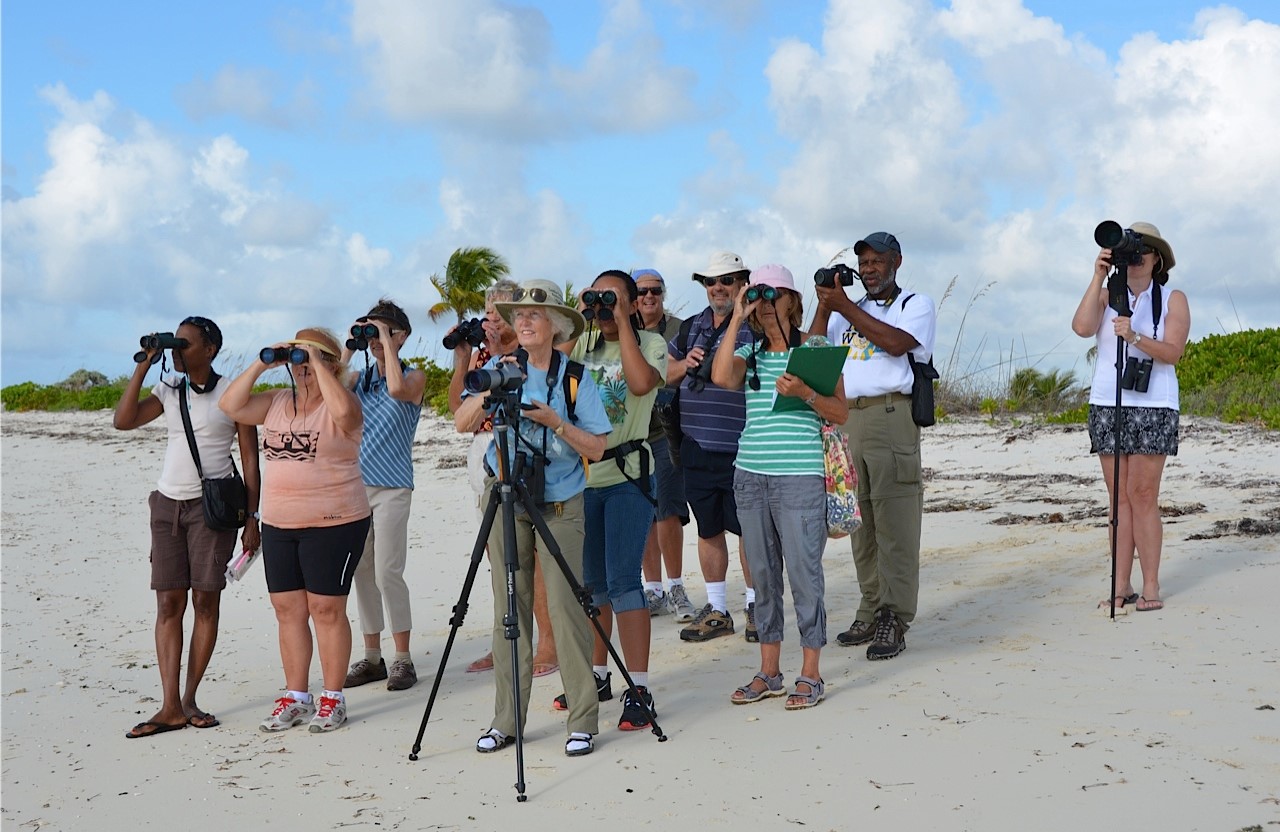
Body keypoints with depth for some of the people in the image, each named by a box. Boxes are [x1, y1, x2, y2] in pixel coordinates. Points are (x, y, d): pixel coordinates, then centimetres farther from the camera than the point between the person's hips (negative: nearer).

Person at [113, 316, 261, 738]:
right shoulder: (169, 391, 11)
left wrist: (252, 518, -7)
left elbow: (250, 459, -2)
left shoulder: (232, 393, -2)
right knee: (168, 603, -1)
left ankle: (189, 700, 8)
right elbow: (123, 421, -2)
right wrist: (142, 367, -4)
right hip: (167, 503, 4)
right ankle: (169, 707, -2)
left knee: (205, 601, -1)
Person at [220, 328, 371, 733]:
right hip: (278, 525, 7)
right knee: (288, 609, 9)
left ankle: (333, 699, 8)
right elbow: (231, 406, 3)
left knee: (327, 609, -2)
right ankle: (296, 697, 18)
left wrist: (317, 364, -20)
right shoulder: (276, 402, 13)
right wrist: (261, 365, -4)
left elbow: (344, 411, -29)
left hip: (334, 524, -6)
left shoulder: (339, 403, -5)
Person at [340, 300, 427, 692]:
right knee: (363, 573, 7)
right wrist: (348, 348, -4)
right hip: (357, 484, 5)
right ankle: (372, 657, 16)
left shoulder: (414, 377, 1)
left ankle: (402, 659, -2)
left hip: (392, 487, -5)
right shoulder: (358, 378, 13)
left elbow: (397, 388, -22)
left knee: (387, 573, -10)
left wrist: (386, 341, -14)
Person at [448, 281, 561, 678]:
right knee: (498, 553, 10)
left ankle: (548, 644, -3)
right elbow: (458, 405, 8)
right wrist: (462, 358, 1)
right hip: (484, 450, 7)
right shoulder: (481, 351, 15)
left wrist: (497, 354, -17)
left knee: (529, 551, -8)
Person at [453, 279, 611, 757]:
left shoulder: (575, 377, -1)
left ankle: (583, 720, -1)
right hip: (506, 500, 2)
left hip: (561, 504, -2)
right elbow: (463, 424, -5)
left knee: (565, 605, -9)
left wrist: (554, 421, -16)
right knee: (509, 609, 4)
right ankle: (506, 721, 11)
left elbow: (596, 448, -4)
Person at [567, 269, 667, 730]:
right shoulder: (583, 345, 12)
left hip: (627, 473, -5)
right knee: (590, 582, 12)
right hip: (582, 473, 5)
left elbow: (642, 382, -22)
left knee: (622, 580, -11)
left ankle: (639, 690, -8)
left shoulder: (650, 343, -2)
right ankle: (596, 674, 26)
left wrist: (620, 321, -14)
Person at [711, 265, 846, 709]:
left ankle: (810, 673, 6)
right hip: (750, 473, 5)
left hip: (799, 477, -5)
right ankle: (769, 672, 18)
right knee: (763, 573, 9)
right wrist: (735, 320, -6)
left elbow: (841, 412, -2)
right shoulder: (749, 353, 11)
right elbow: (721, 377, -11)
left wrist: (805, 393, -19)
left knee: (804, 571, -3)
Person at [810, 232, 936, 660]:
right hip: (846, 418, 5)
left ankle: (894, 620, -8)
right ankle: (871, 612, 10)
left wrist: (844, 307, -9)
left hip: (891, 414, -5)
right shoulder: (846, 311, 23)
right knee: (860, 521, 4)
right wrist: (824, 307, 2)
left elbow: (896, 342, -11)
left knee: (894, 522, -8)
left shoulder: (915, 304, 9)